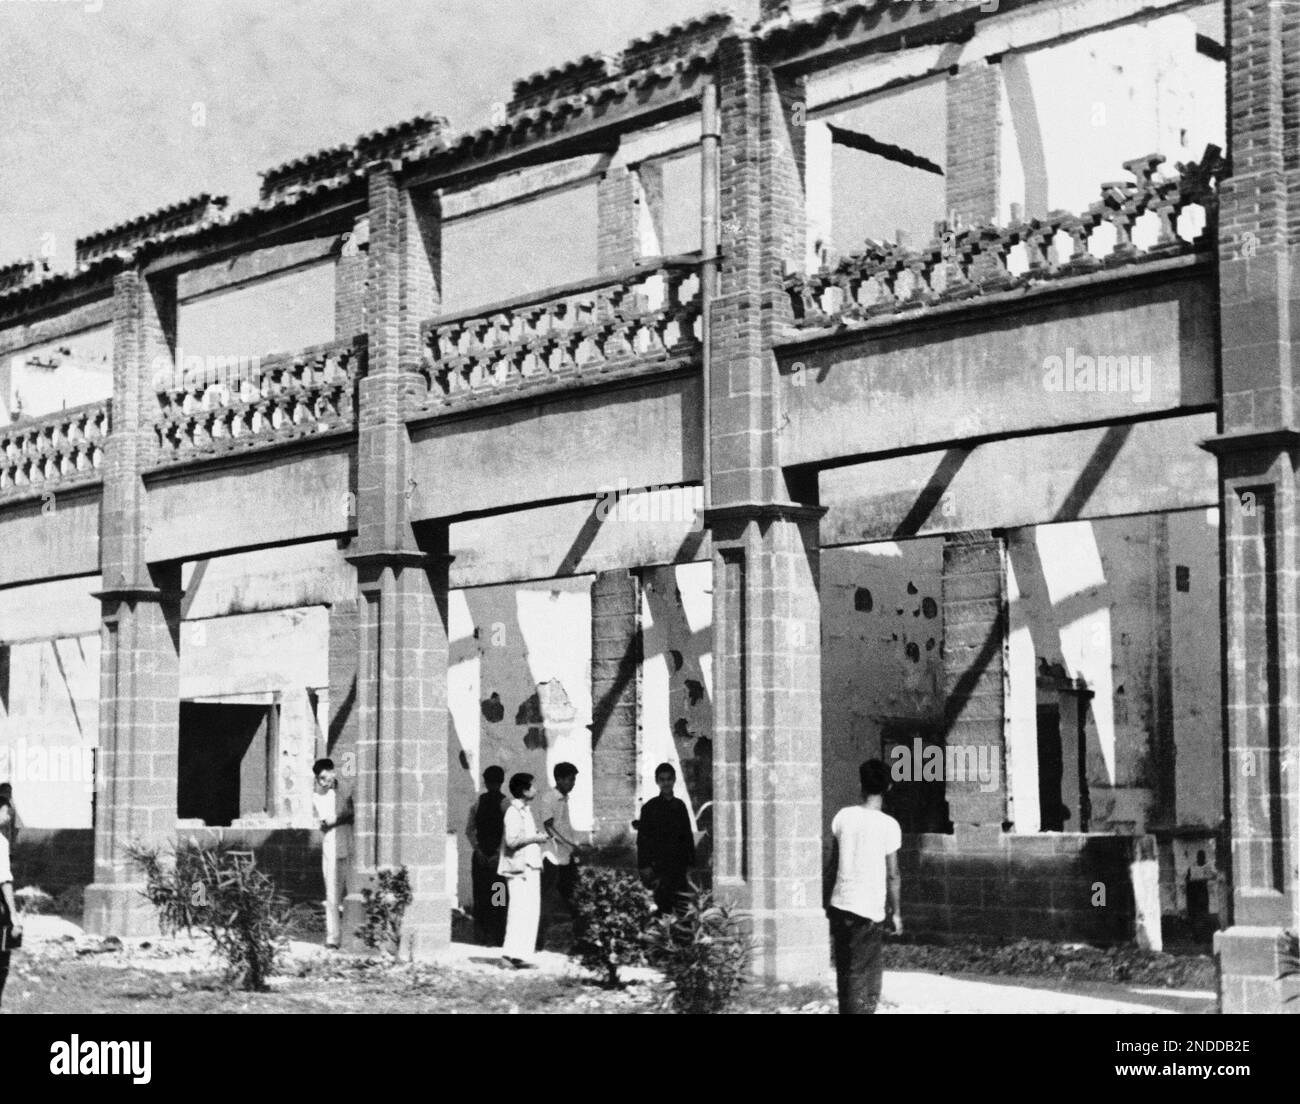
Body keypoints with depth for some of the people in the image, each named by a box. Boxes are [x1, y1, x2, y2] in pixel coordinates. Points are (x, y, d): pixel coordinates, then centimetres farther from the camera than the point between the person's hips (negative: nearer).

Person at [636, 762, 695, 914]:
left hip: (679, 864, 4)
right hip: (659, 866, -4)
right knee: (663, 904, -10)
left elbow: (688, 835, 15)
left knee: (681, 906, 0)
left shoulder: (680, 805, 11)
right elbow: (642, 838, -1)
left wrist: (690, 861, 9)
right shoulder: (650, 807, 0)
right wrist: (644, 866, -8)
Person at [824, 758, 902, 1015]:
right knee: (860, 974, 2)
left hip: (840, 904, 4)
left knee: (845, 971, 15)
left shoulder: (843, 816, 1)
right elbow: (892, 875, -7)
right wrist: (895, 911, 4)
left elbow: (833, 863, 7)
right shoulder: (888, 825, -9)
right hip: (870, 909, -4)